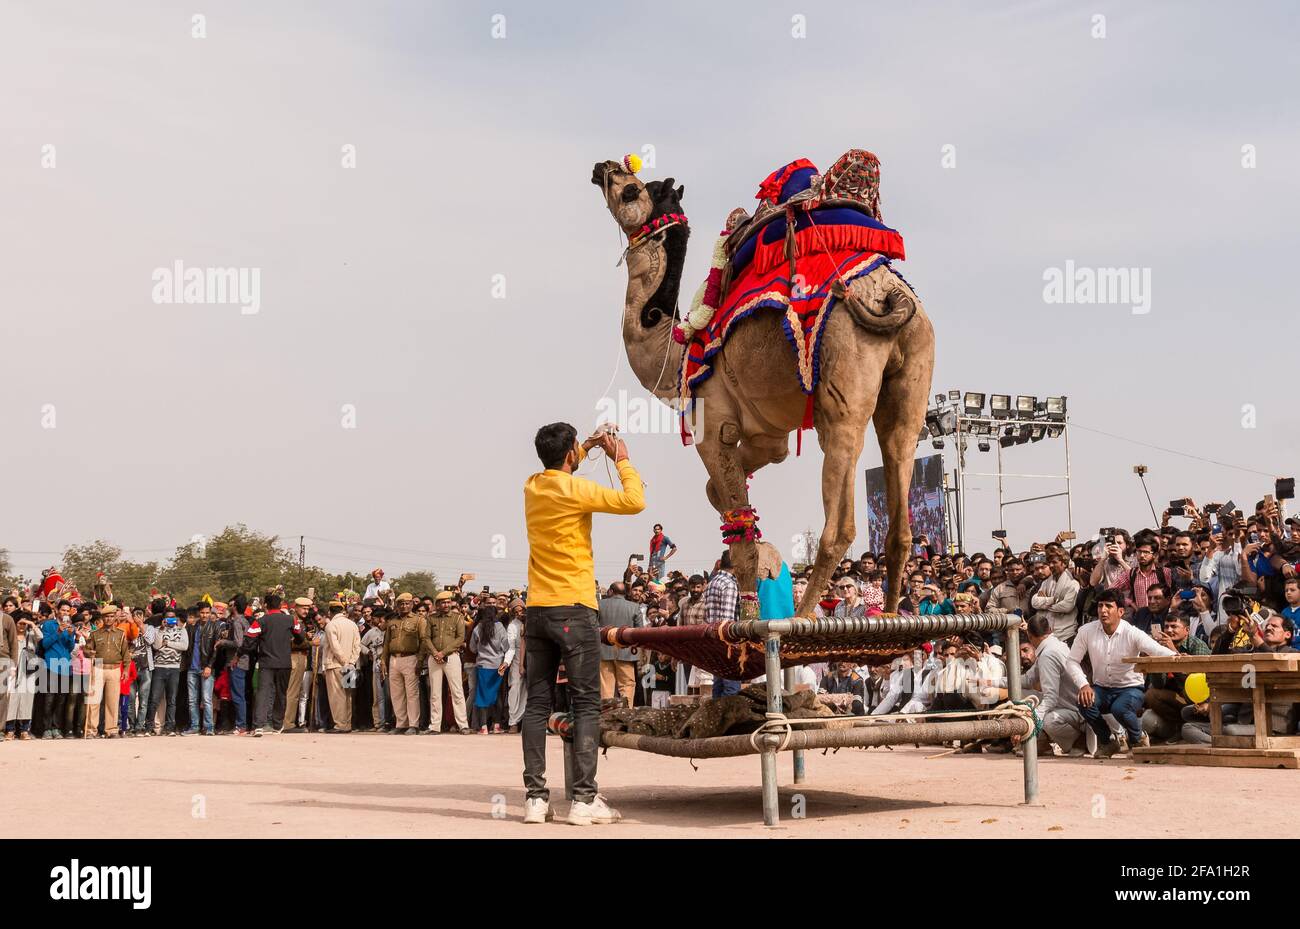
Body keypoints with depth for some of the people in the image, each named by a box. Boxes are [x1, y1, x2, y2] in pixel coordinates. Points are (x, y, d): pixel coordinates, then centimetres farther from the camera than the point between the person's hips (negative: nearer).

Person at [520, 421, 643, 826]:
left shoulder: (532, 487, 10)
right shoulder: (576, 490, -11)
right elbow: (634, 501, -13)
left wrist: (587, 449, 33)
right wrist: (622, 459, 0)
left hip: (537, 610, 7)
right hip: (573, 609, -6)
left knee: (537, 702, 5)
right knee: (586, 703, -3)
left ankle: (535, 796, 3)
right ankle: (584, 799, -7)